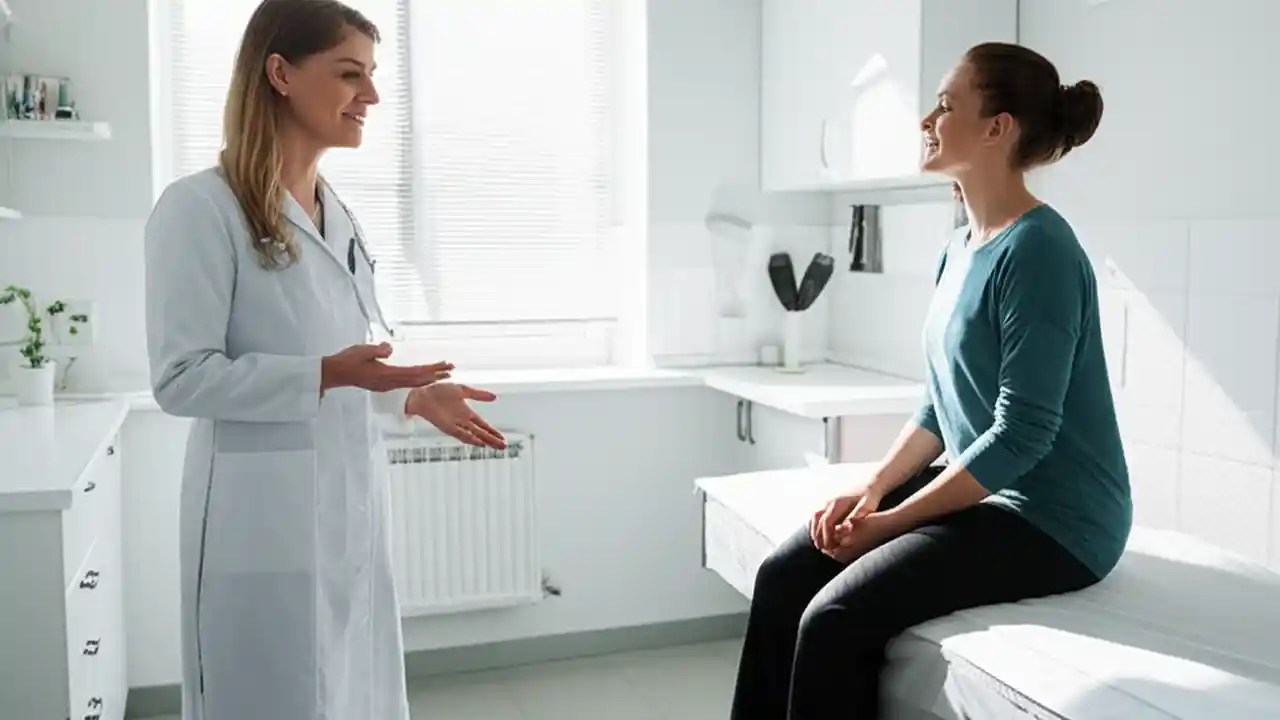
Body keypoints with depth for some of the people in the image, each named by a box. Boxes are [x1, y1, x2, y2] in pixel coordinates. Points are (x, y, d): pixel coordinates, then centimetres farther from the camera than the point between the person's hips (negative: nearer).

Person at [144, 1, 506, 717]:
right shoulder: (200, 207, -11)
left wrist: (416, 397, 2)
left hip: (354, 505, 7)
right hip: (268, 517, -7)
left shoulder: (339, 214, 12)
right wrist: (327, 376, -24)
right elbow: (181, 378, -14)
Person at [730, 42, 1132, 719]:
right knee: (783, 576, -3)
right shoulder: (960, 248, 9)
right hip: (979, 489, 8)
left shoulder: (1037, 249, -19)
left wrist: (889, 522, -18)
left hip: (1053, 521, -8)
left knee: (835, 617, -22)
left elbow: (1021, 435, -22)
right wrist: (871, 487, -1)